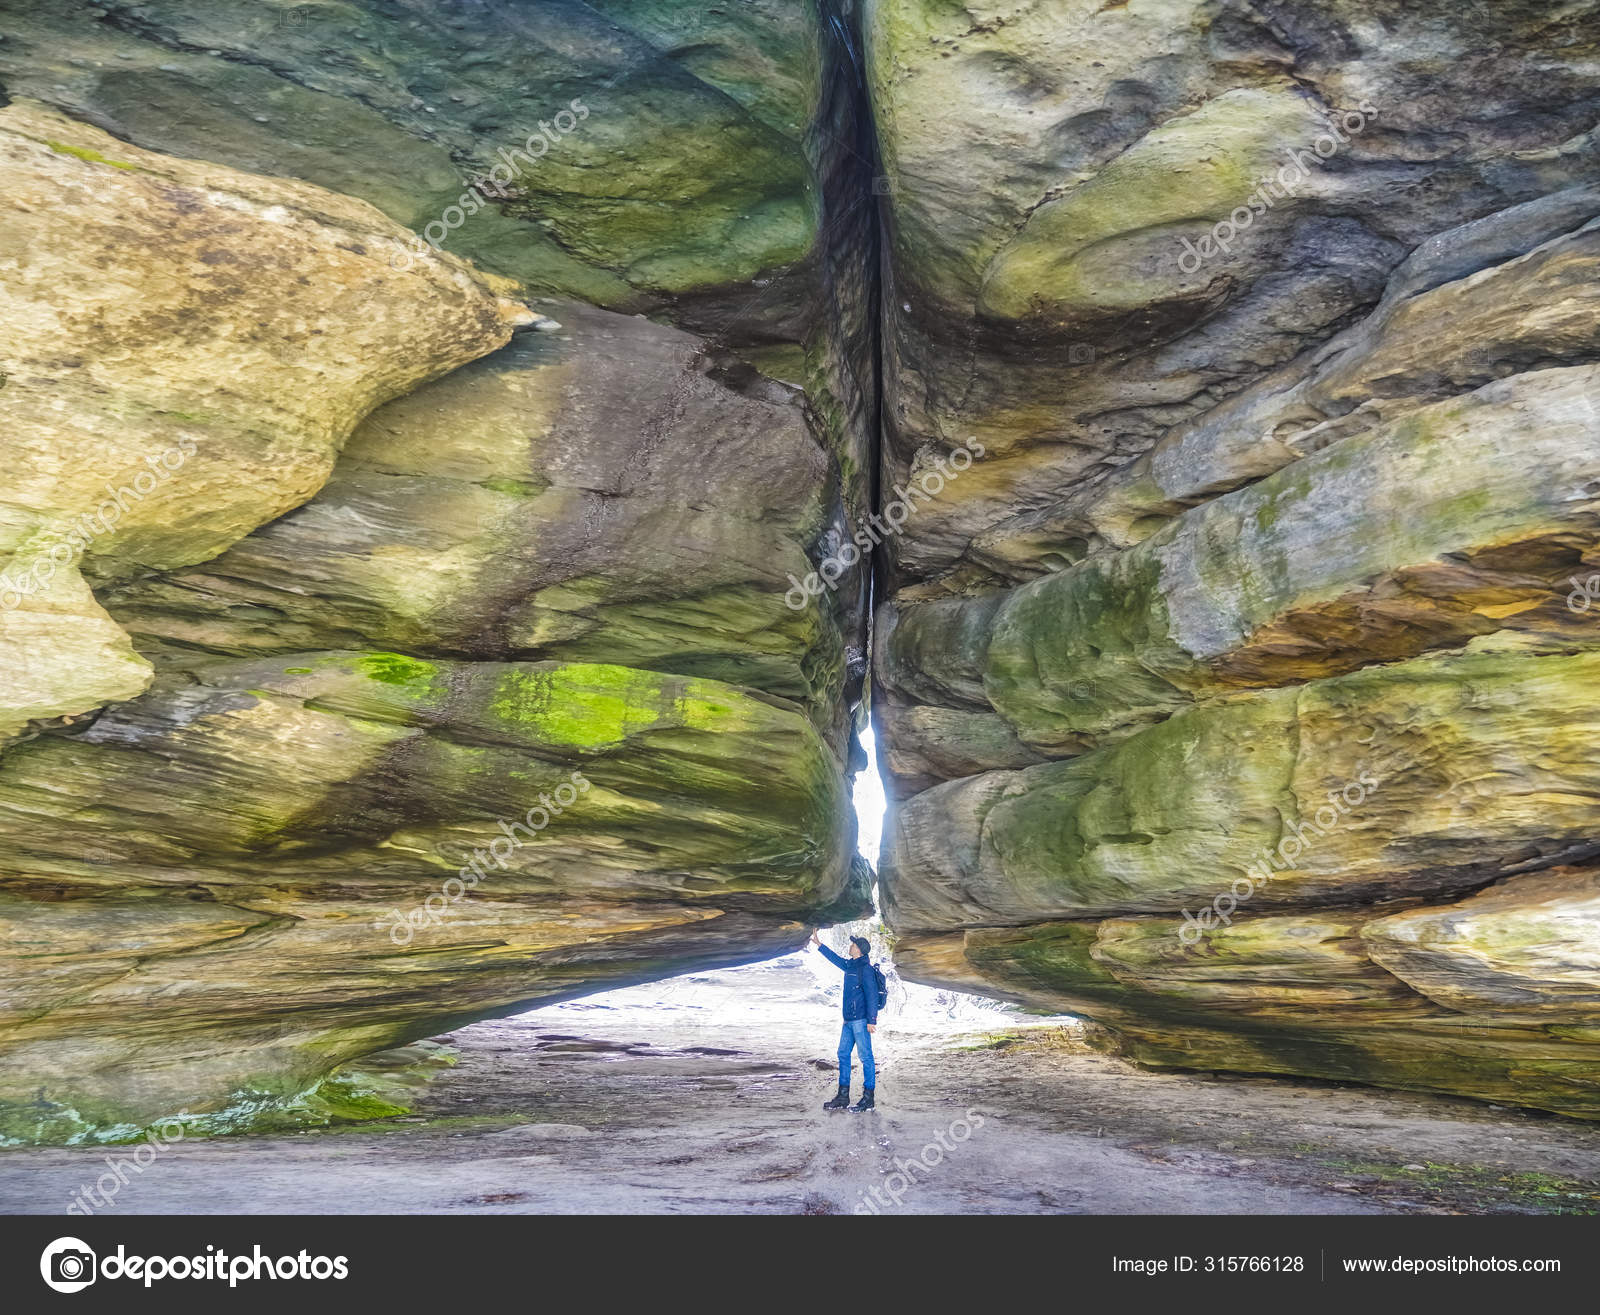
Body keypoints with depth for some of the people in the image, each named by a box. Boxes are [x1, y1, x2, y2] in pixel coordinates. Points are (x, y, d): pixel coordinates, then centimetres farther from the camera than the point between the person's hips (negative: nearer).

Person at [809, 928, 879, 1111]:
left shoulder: (865, 969, -13)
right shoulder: (850, 965, 13)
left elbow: (871, 995, -17)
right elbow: (836, 959, 32)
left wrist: (871, 1020, -21)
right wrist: (818, 944, 36)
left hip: (861, 1020, -10)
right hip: (849, 1020, 10)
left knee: (865, 1056, -5)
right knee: (843, 1054, 11)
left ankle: (868, 1099, -2)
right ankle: (843, 1097, 18)